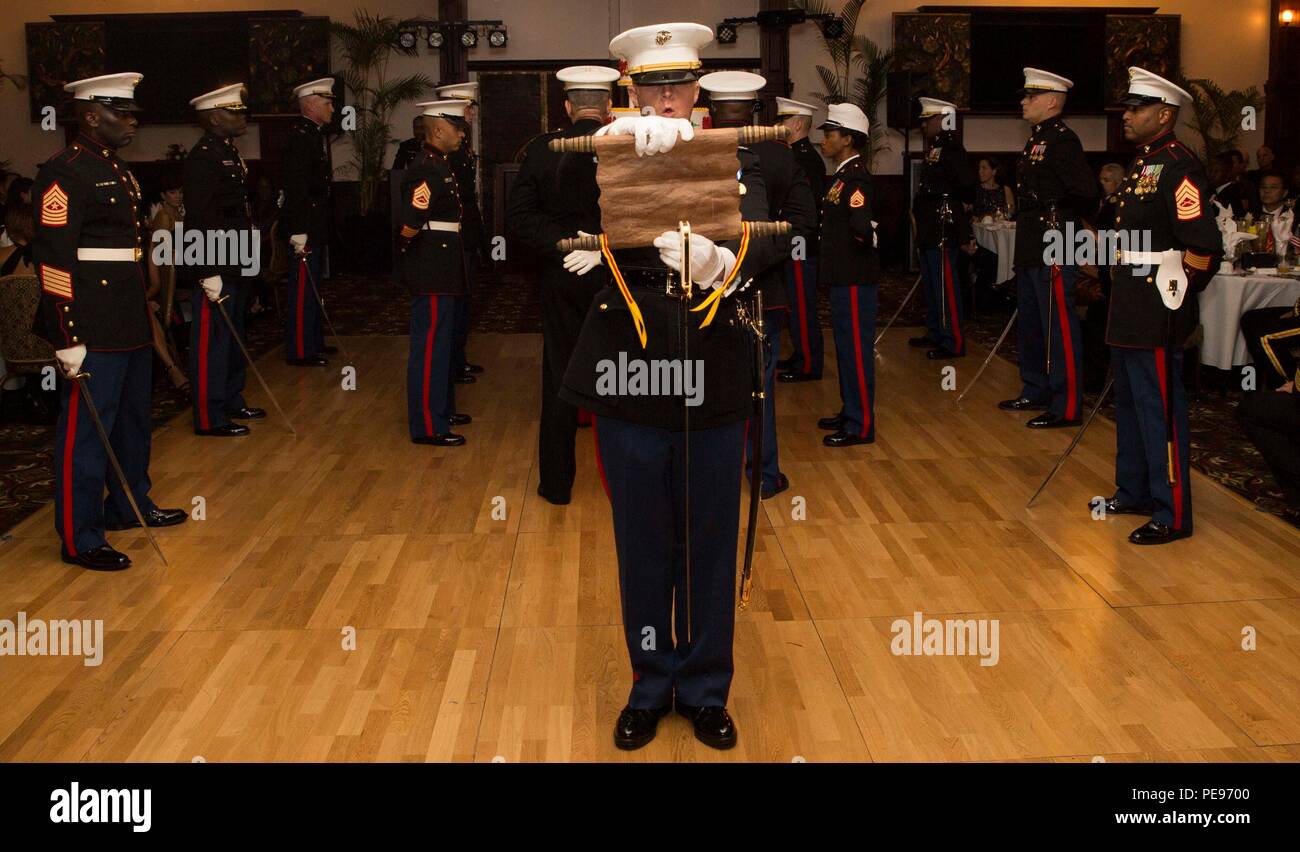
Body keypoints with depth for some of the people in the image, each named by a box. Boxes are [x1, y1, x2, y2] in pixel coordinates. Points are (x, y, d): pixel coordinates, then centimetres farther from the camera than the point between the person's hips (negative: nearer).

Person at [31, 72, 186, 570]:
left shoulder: (116, 170, 15)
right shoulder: (64, 173, -14)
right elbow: (53, 260, -19)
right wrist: (68, 339, -22)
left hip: (129, 323, 10)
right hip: (93, 328, -10)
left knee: (133, 418, 20)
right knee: (86, 428, -2)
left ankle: (129, 506, 37)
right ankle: (80, 539, 7)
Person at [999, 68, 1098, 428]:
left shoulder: (1062, 140, -14)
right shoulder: (1036, 140, 16)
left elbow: (1084, 195, -21)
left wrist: (1059, 225, -12)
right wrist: (1026, 235, 15)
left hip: (1053, 250, -10)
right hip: (1030, 249, 10)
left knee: (1058, 328, -5)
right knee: (1030, 323, 18)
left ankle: (1067, 407, 0)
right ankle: (1036, 392, 31)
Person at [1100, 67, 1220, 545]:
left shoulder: (1178, 166, -15)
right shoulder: (1141, 164, 14)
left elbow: (1202, 245, -20)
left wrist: (1177, 298, -14)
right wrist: (1123, 295, 17)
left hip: (1157, 311, -10)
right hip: (1130, 308, 10)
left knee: (1160, 409, -4)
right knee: (1130, 403, 18)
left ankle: (1172, 515, 5)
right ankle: (1133, 492, 32)